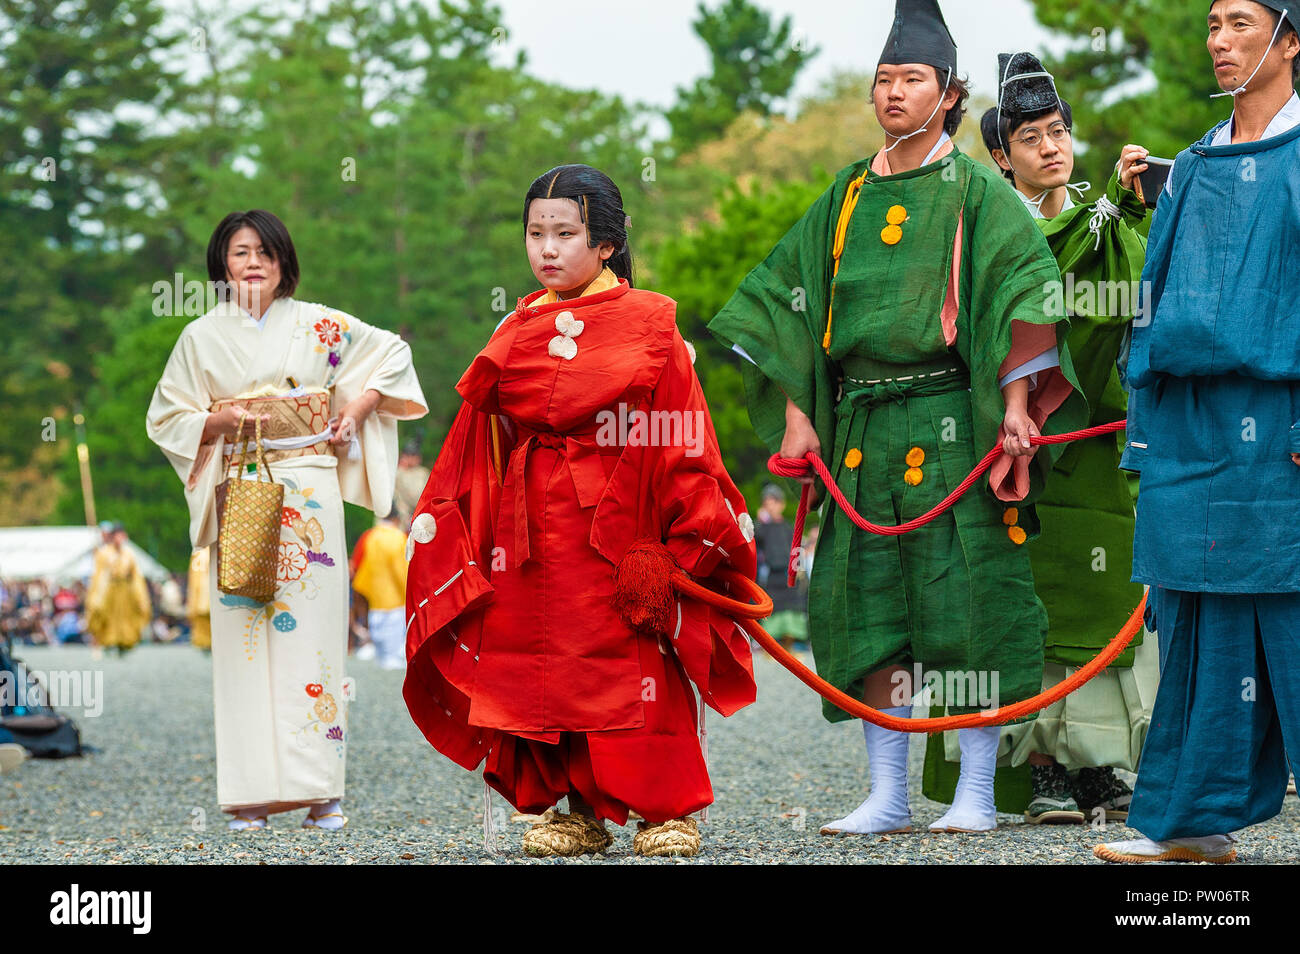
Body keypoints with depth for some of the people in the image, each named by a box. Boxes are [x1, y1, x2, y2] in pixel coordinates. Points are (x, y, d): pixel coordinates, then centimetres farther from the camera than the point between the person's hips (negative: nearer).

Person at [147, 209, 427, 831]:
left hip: (309, 496, 0)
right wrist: (222, 420, -8)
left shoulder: (319, 326, 6)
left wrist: (356, 411, 4)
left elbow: (391, 353, 17)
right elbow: (167, 418, 10)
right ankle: (251, 793, -1)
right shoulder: (202, 336, 8)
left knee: (311, 633, -5)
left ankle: (319, 792, -2)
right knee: (244, 638, -4)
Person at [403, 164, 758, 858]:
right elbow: (478, 448, 15)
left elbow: (682, 440, -3)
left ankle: (664, 809, 5)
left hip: (619, 526, -4)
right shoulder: (518, 331, 13)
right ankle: (577, 809, 9)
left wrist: (688, 535, -10)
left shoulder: (648, 325, 0)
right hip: (531, 529, 4)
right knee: (544, 666, 1)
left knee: (631, 658, -5)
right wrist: (440, 518, 8)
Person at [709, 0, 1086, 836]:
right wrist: (796, 415, 8)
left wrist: (1015, 405, -17)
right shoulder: (849, 195, 15)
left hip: (949, 422, -5)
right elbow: (791, 294, 16)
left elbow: (1027, 288, -9)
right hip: (860, 424, 5)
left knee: (964, 600, -5)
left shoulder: (976, 192, 1)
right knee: (867, 605, 2)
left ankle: (977, 794, 1)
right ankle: (888, 796, 8)